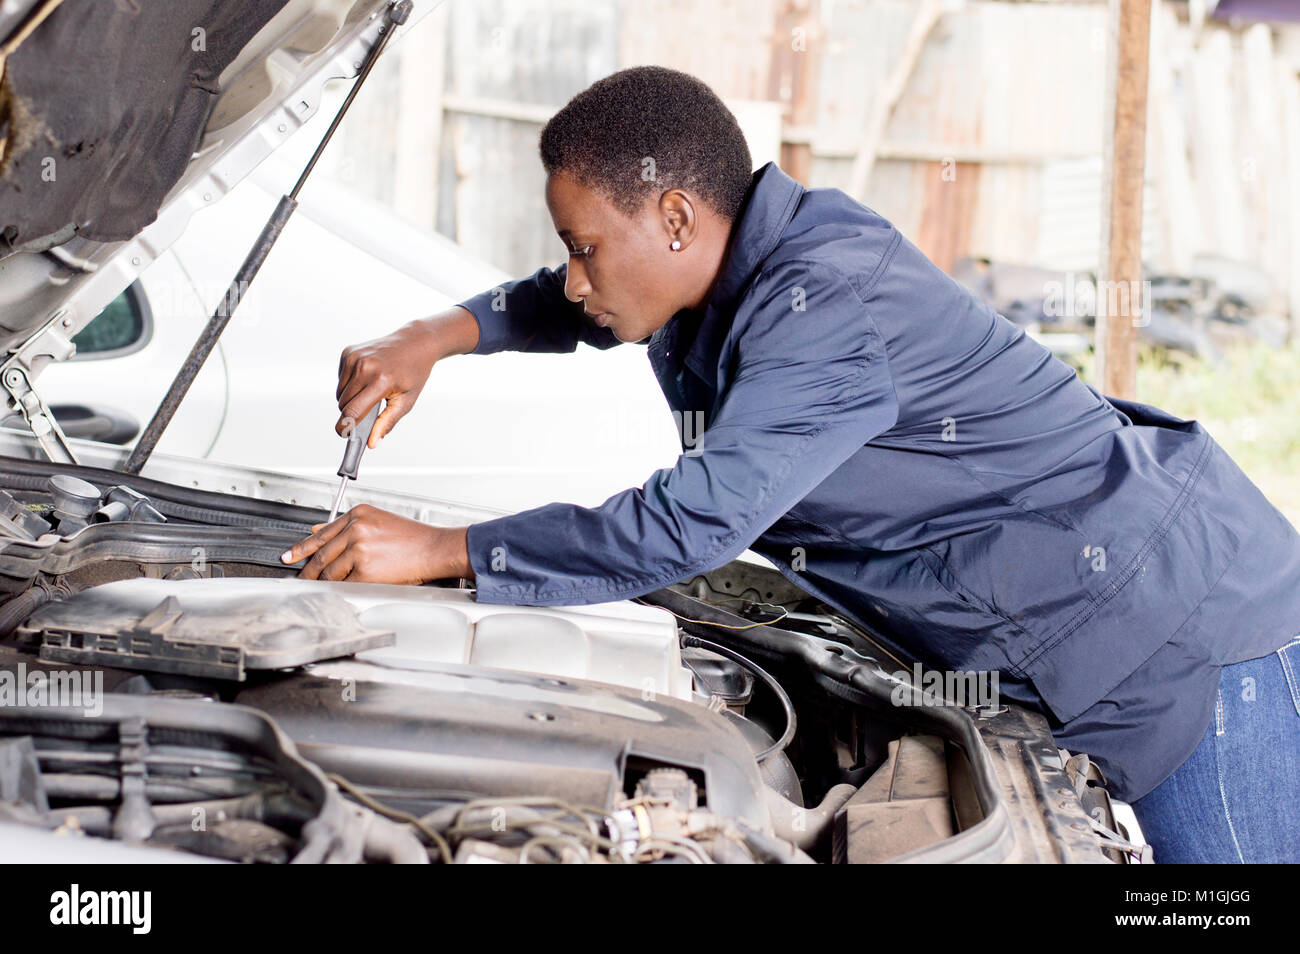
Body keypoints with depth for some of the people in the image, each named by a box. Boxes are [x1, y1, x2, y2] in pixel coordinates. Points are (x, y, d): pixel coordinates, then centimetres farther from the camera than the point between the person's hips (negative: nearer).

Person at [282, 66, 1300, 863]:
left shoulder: (828, 305, -26)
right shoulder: (763, 258, 5)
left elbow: (690, 525, -32)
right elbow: (574, 307, 24)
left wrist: (439, 549, -26)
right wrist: (441, 335, 8)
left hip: (1191, 626, -10)